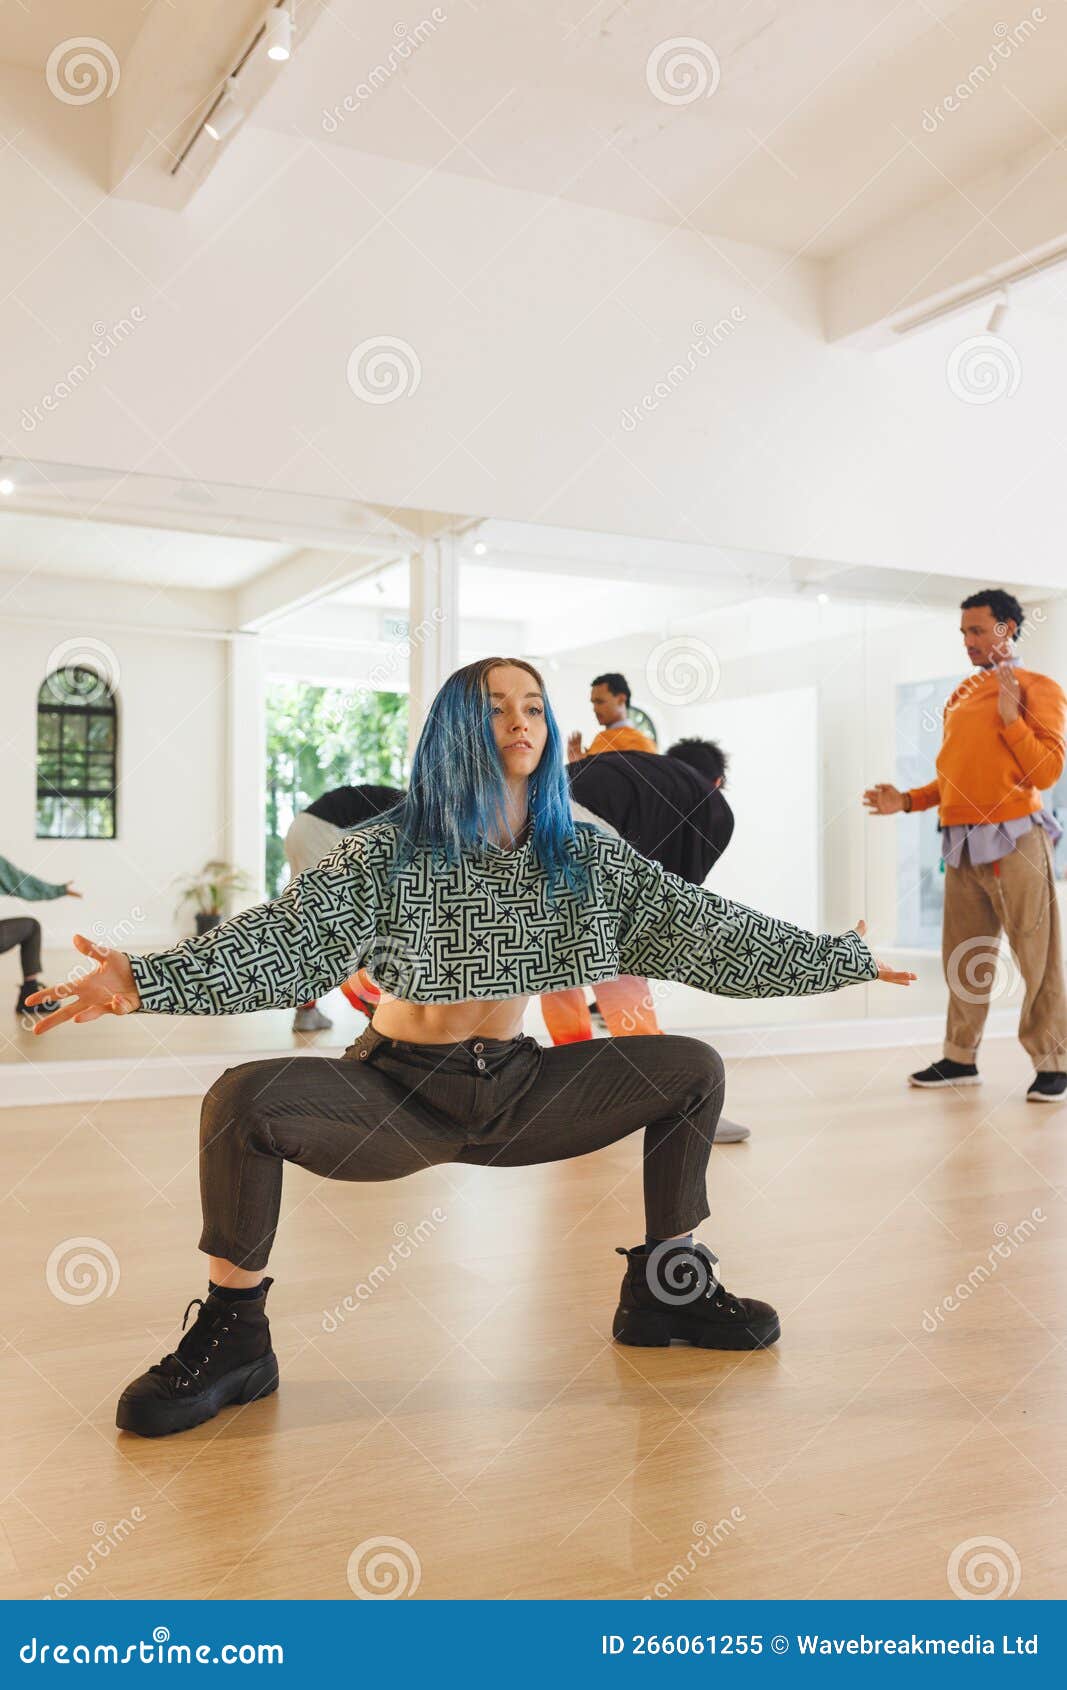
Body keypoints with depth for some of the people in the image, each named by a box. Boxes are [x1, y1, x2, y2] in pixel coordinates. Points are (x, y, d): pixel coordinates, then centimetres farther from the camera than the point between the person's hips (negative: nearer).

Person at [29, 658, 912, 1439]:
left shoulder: (587, 858, -1)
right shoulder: (391, 852, -11)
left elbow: (706, 926, 0)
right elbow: (283, 934, -21)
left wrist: (846, 957, -2)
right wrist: (144, 980, -36)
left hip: (517, 1090, 4)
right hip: (398, 1096, -3)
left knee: (692, 1069, -8)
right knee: (245, 1100, -29)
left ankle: (666, 1286, 8)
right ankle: (233, 1333, -9)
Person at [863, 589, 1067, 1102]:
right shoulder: (962, 694, 18)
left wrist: (1010, 716, -14)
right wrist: (907, 801, 9)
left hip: (1015, 840, -6)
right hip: (962, 845, 6)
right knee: (962, 958, 9)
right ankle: (960, 1058, 17)